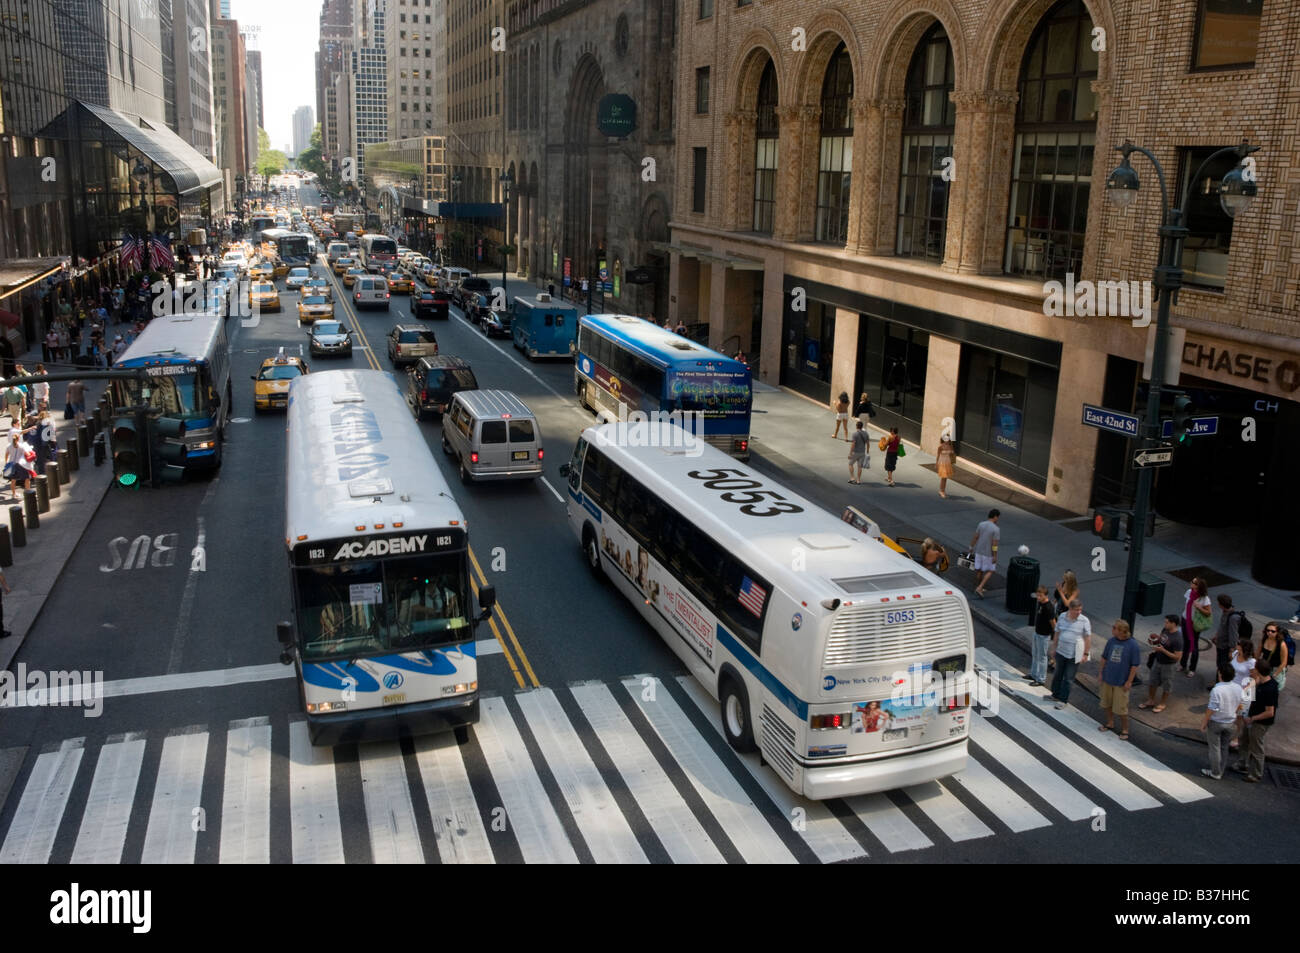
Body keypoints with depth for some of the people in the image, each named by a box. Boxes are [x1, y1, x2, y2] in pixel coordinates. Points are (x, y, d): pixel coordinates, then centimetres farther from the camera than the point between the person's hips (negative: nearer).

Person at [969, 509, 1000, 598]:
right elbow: (994, 544, -20)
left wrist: (971, 547, 13)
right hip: (989, 554, -6)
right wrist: (995, 557, -14)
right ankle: (979, 588, -3)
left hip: (979, 551, 6)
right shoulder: (996, 529, -19)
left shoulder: (981, 524, -3)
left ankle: (979, 588, 27)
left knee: (979, 570, 16)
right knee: (990, 571, 9)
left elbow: (975, 537, 2)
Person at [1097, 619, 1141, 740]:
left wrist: (1129, 681, -12)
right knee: (1107, 703, 19)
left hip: (1121, 682, -5)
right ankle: (1110, 723, 38)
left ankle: (1124, 730, 20)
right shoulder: (1111, 641, -4)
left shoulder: (1132, 645, -17)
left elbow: (1134, 665, -13)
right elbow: (1104, 658, 8)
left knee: (1121, 708, 2)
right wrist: (1101, 672, 11)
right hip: (1107, 679, 5)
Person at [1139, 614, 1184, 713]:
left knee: (1166, 686, 14)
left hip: (1167, 665, -7)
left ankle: (1162, 704, 32)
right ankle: (1151, 701, 39)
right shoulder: (1165, 630, -6)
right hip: (1158, 660, 7)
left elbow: (1177, 656, -27)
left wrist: (1163, 650, -31)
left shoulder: (1177, 639, -29)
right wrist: (1154, 640, -7)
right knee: (1153, 682, 21)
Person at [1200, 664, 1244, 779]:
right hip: (1230, 722, 6)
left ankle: (1215, 773, 22)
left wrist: (1204, 722, -10)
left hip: (1216, 722, -6)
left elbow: (1211, 709, -23)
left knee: (1215, 748, 11)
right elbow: (1239, 705, 6)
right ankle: (1220, 771, 32)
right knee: (1224, 747, 20)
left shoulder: (1217, 690, -30)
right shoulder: (1238, 688, -9)